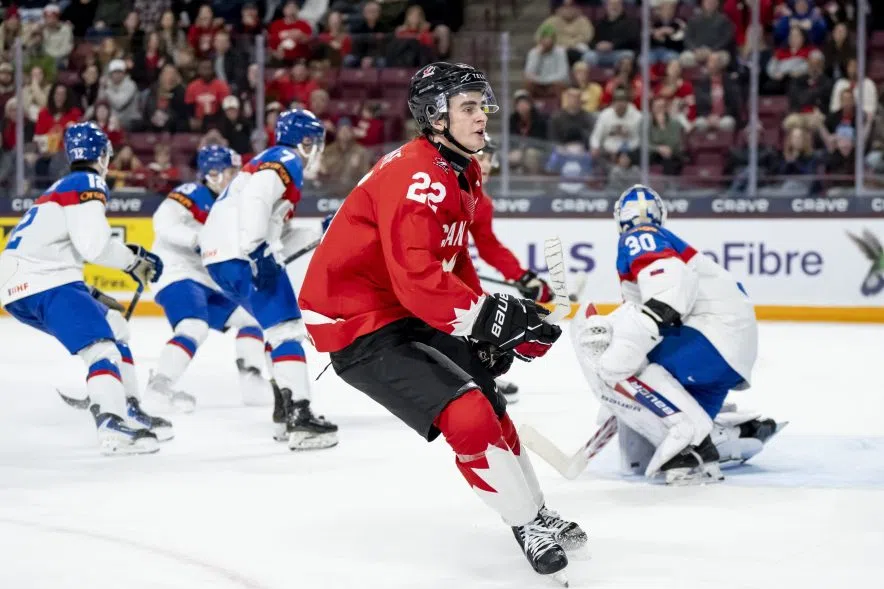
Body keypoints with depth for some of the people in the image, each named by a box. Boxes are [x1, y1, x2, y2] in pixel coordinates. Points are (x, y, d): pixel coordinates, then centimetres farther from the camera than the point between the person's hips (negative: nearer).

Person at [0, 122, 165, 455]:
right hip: (43, 284, -10)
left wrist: (85, 296, 28)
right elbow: (94, 243, -18)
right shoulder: (87, 184, -3)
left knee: (112, 325, 20)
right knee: (100, 344, -22)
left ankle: (128, 409, 18)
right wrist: (133, 259, -4)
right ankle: (113, 426, -41)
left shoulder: (62, 187, 27)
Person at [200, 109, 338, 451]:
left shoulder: (276, 164, 28)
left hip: (221, 257, 10)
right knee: (286, 329, -13)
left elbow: (277, 238, 26)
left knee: (279, 327, 20)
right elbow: (254, 200, -23)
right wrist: (257, 250, -29)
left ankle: (284, 412, 24)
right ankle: (299, 416, -21)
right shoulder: (285, 161, -3)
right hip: (241, 255, -10)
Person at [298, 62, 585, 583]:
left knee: (487, 399, 16)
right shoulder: (415, 176, -24)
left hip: (409, 312, 11)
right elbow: (419, 280, -32)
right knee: (468, 415, -20)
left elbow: (454, 258, 18)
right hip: (358, 323, -11)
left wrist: (485, 334, 9)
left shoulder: (463, 173, 9)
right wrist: (493, 316, -30)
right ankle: (527, 524, -5)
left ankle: (538, 514, 33)